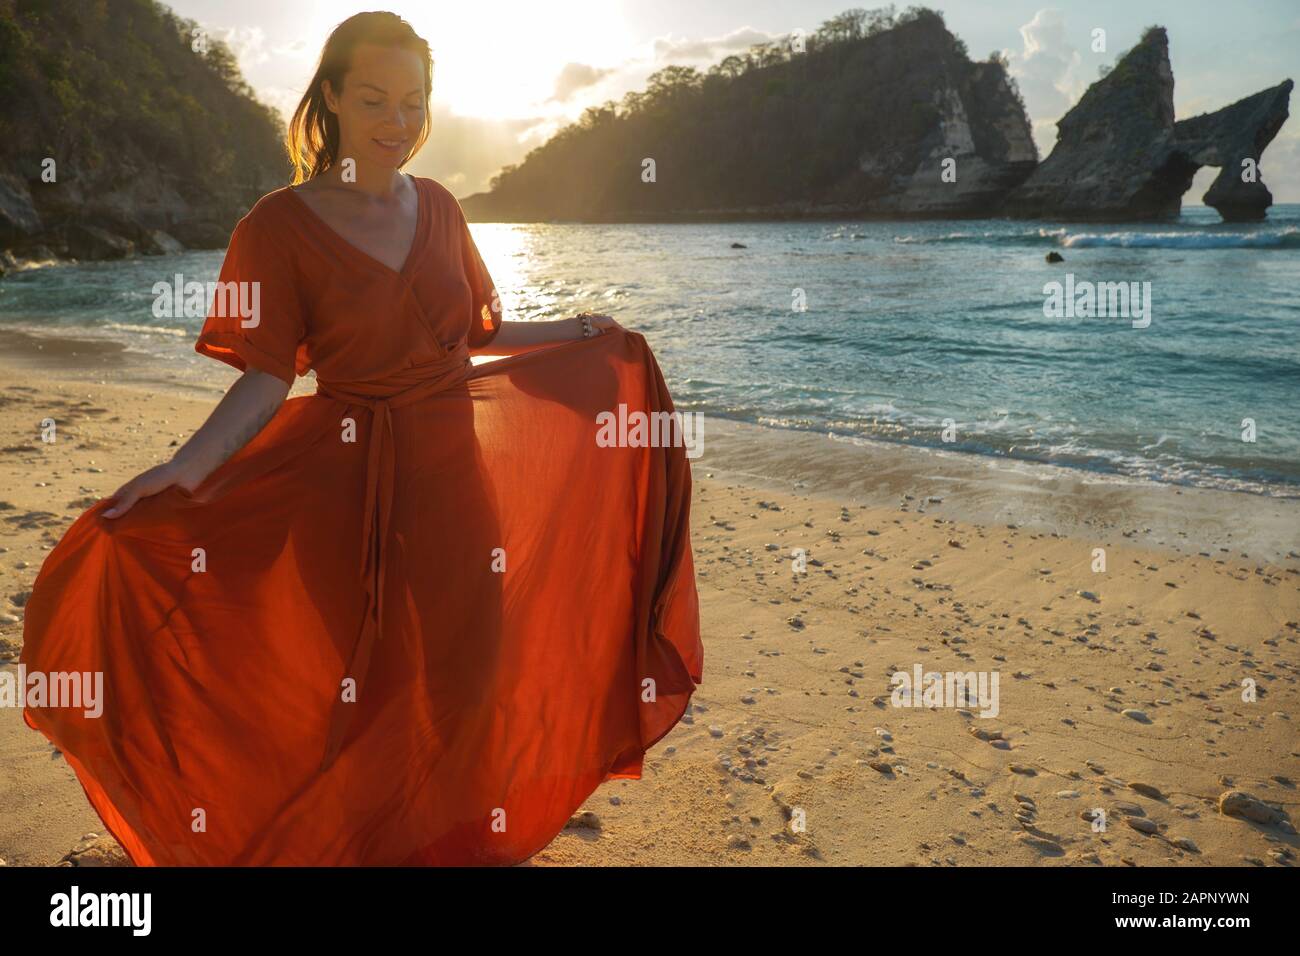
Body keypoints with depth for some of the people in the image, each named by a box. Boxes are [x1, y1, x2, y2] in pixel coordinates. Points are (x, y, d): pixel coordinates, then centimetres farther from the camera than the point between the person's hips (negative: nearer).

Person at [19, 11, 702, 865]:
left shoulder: (438, 207, 4)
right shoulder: (282, 226, -9)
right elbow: (267, 377, -12)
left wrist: (575, 332, 11)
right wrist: (186, 469, -25)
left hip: (457, 466, 5)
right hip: (354, 481, -4)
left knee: (467, 668, 15)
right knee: (368, 674, 10)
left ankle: (462, 833, 40)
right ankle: (372, 838, 36)